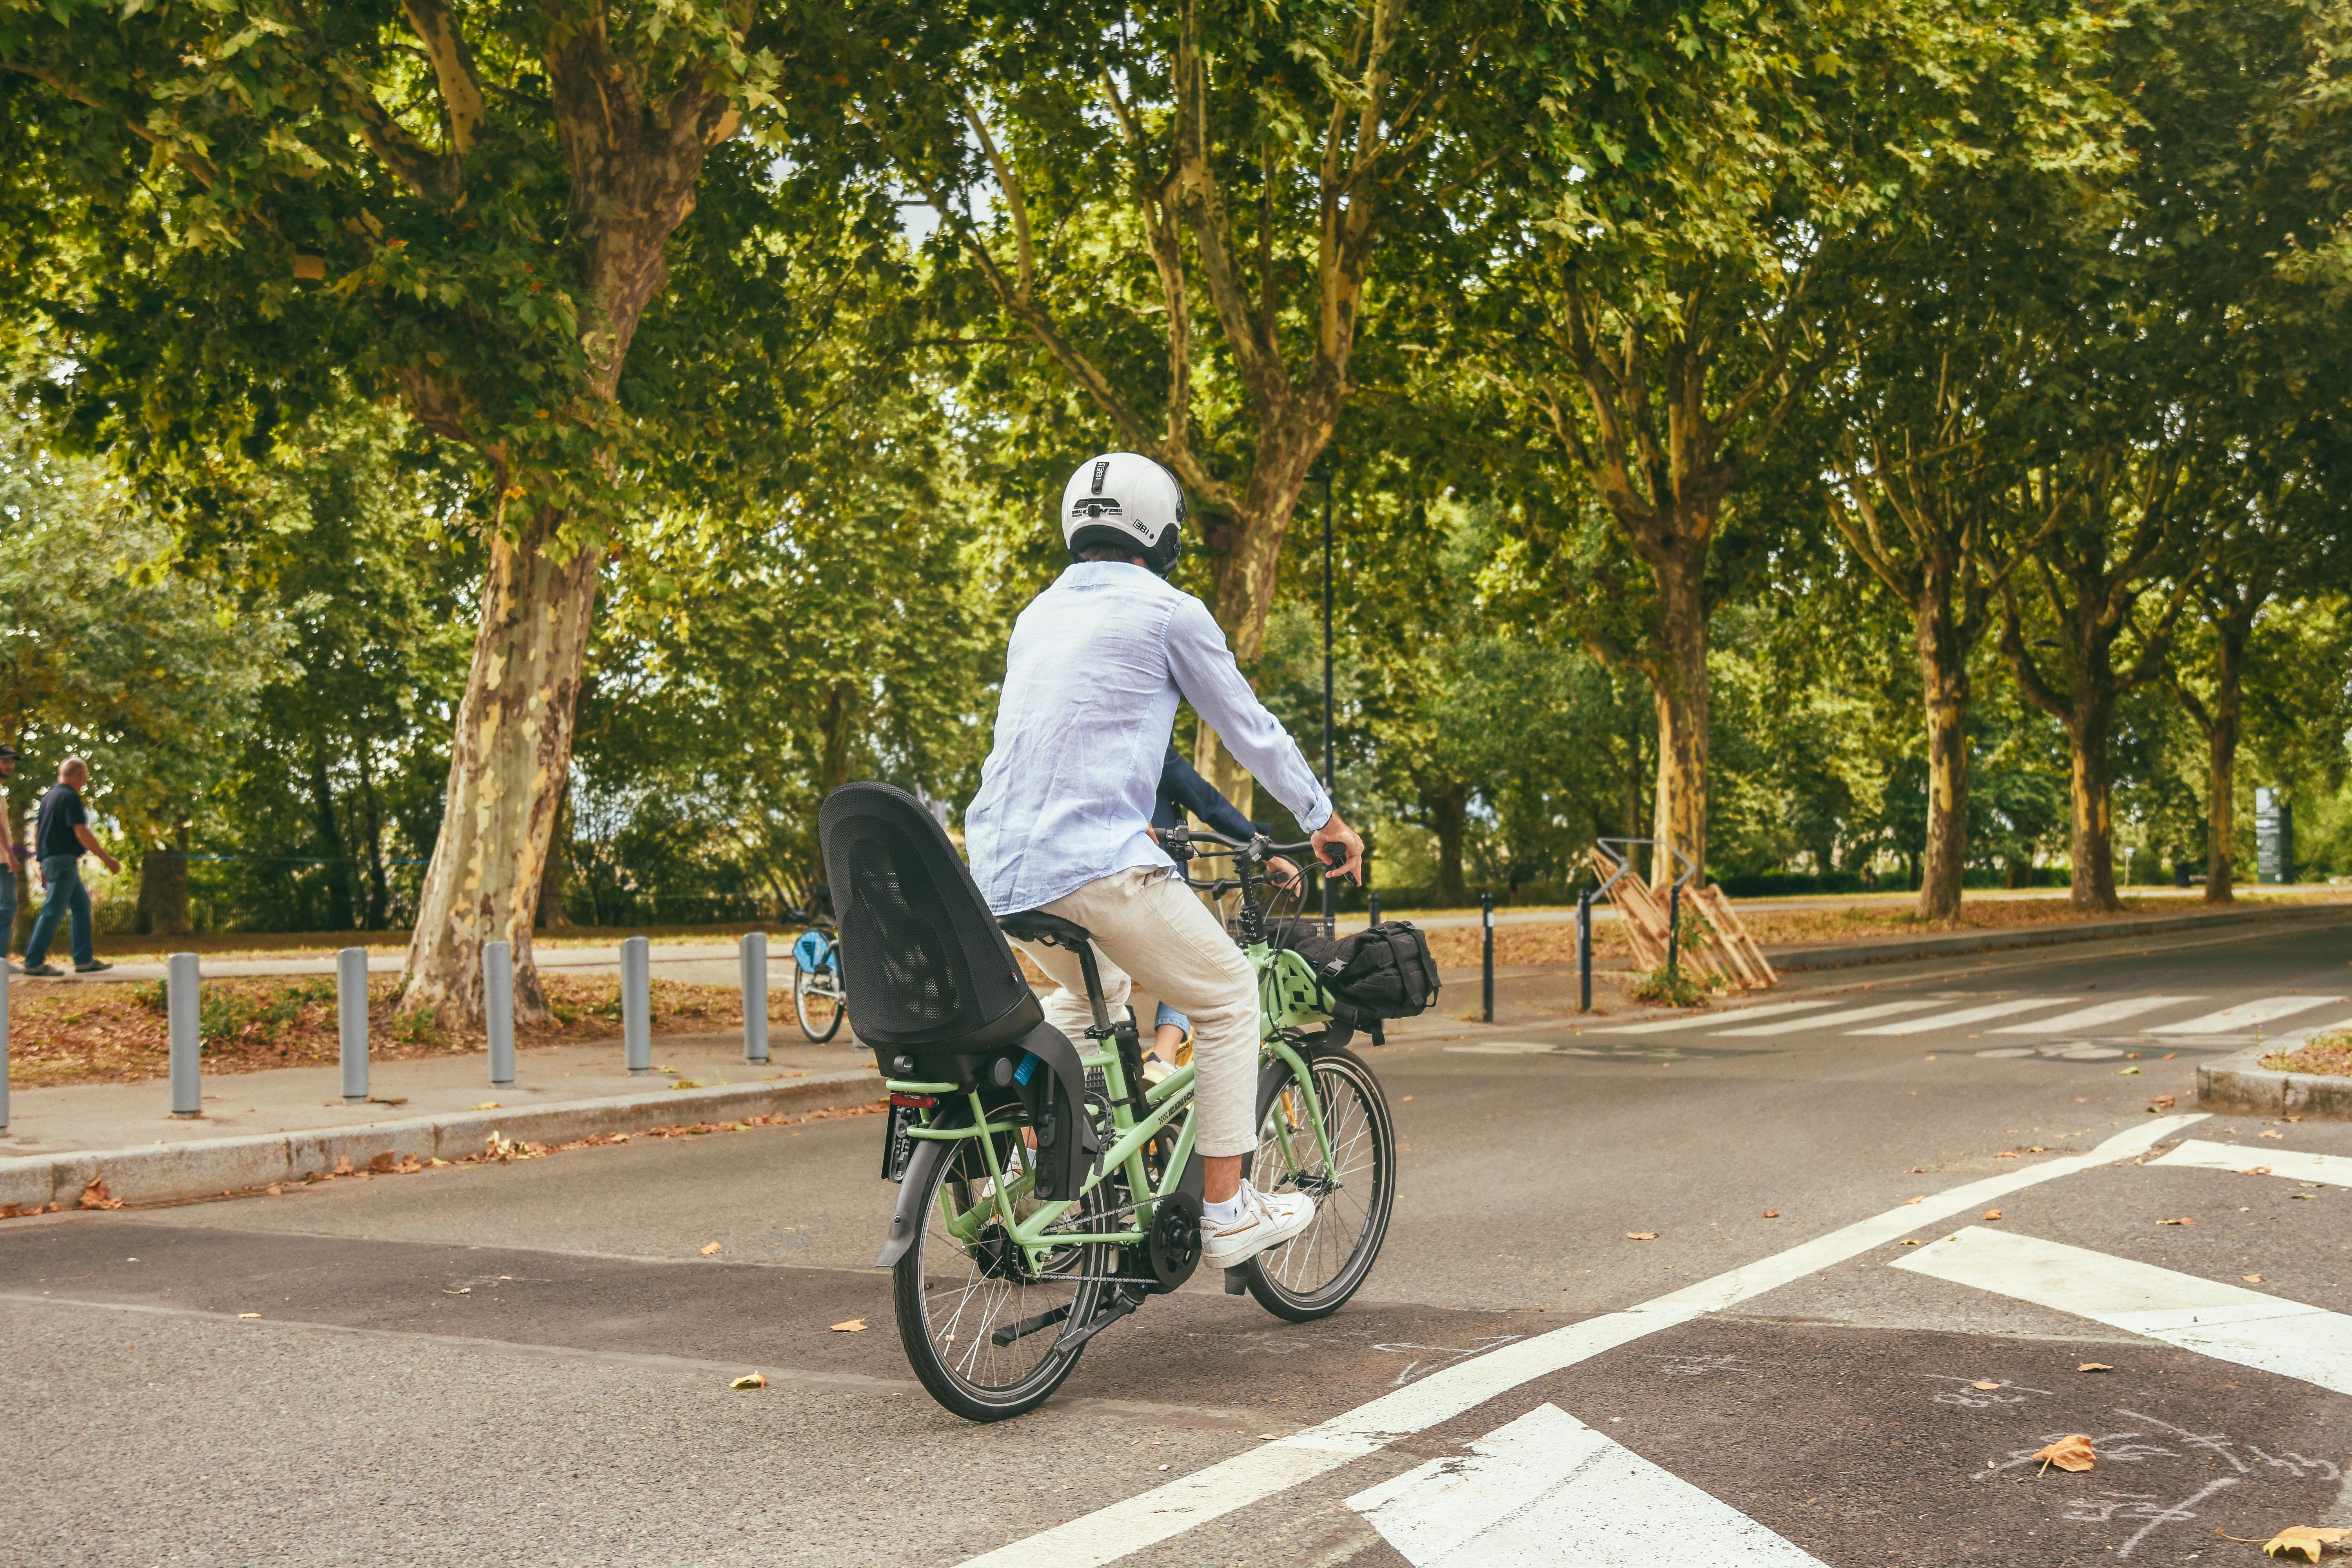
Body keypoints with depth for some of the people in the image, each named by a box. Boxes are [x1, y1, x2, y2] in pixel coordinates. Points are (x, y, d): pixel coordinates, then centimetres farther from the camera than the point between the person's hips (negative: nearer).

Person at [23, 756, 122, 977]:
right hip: (64, 860, -10)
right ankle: (34, 963, -7)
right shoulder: (71, 797, -13)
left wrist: (42, 864, 25)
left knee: (82, 905, 12)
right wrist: (107, 859, -15)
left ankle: (84, 960, 11)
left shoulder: (49, 797, 17)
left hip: (50, 859, 10)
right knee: (54, 912, -8)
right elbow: (82, 833, -19)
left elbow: (37, 829, 20)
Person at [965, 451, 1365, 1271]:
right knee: (1229, 997, 10)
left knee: (1092, 992, 33)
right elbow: (1252, 731, 8)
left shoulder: (1039, 613, 21)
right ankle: (1226, 1211, 9)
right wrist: (1325, 820, 22)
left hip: (999, 866, 7)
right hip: (1094, 863, -7)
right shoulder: (1168, 612, 0)